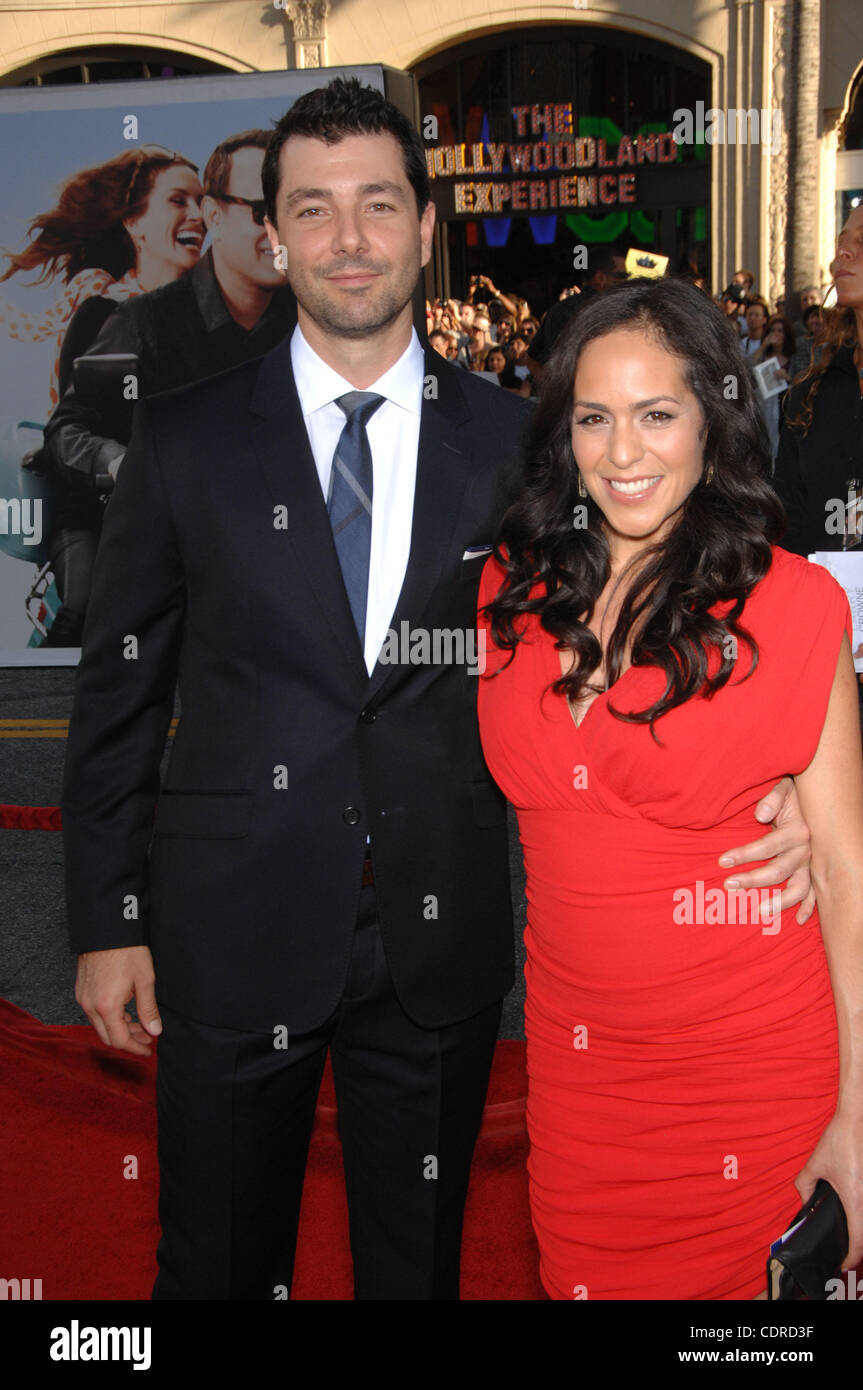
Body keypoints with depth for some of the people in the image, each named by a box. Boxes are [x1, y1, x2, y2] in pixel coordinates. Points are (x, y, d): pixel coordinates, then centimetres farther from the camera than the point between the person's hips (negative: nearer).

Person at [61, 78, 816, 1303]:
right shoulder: (185, 440, 0)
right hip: (232, 930, 0)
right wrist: (107, 922, 1)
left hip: (441, 942, 1)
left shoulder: (511, 440, 1)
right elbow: (119, 690, 2)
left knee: (419, 1262, 19)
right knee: (218, 1264, 16)